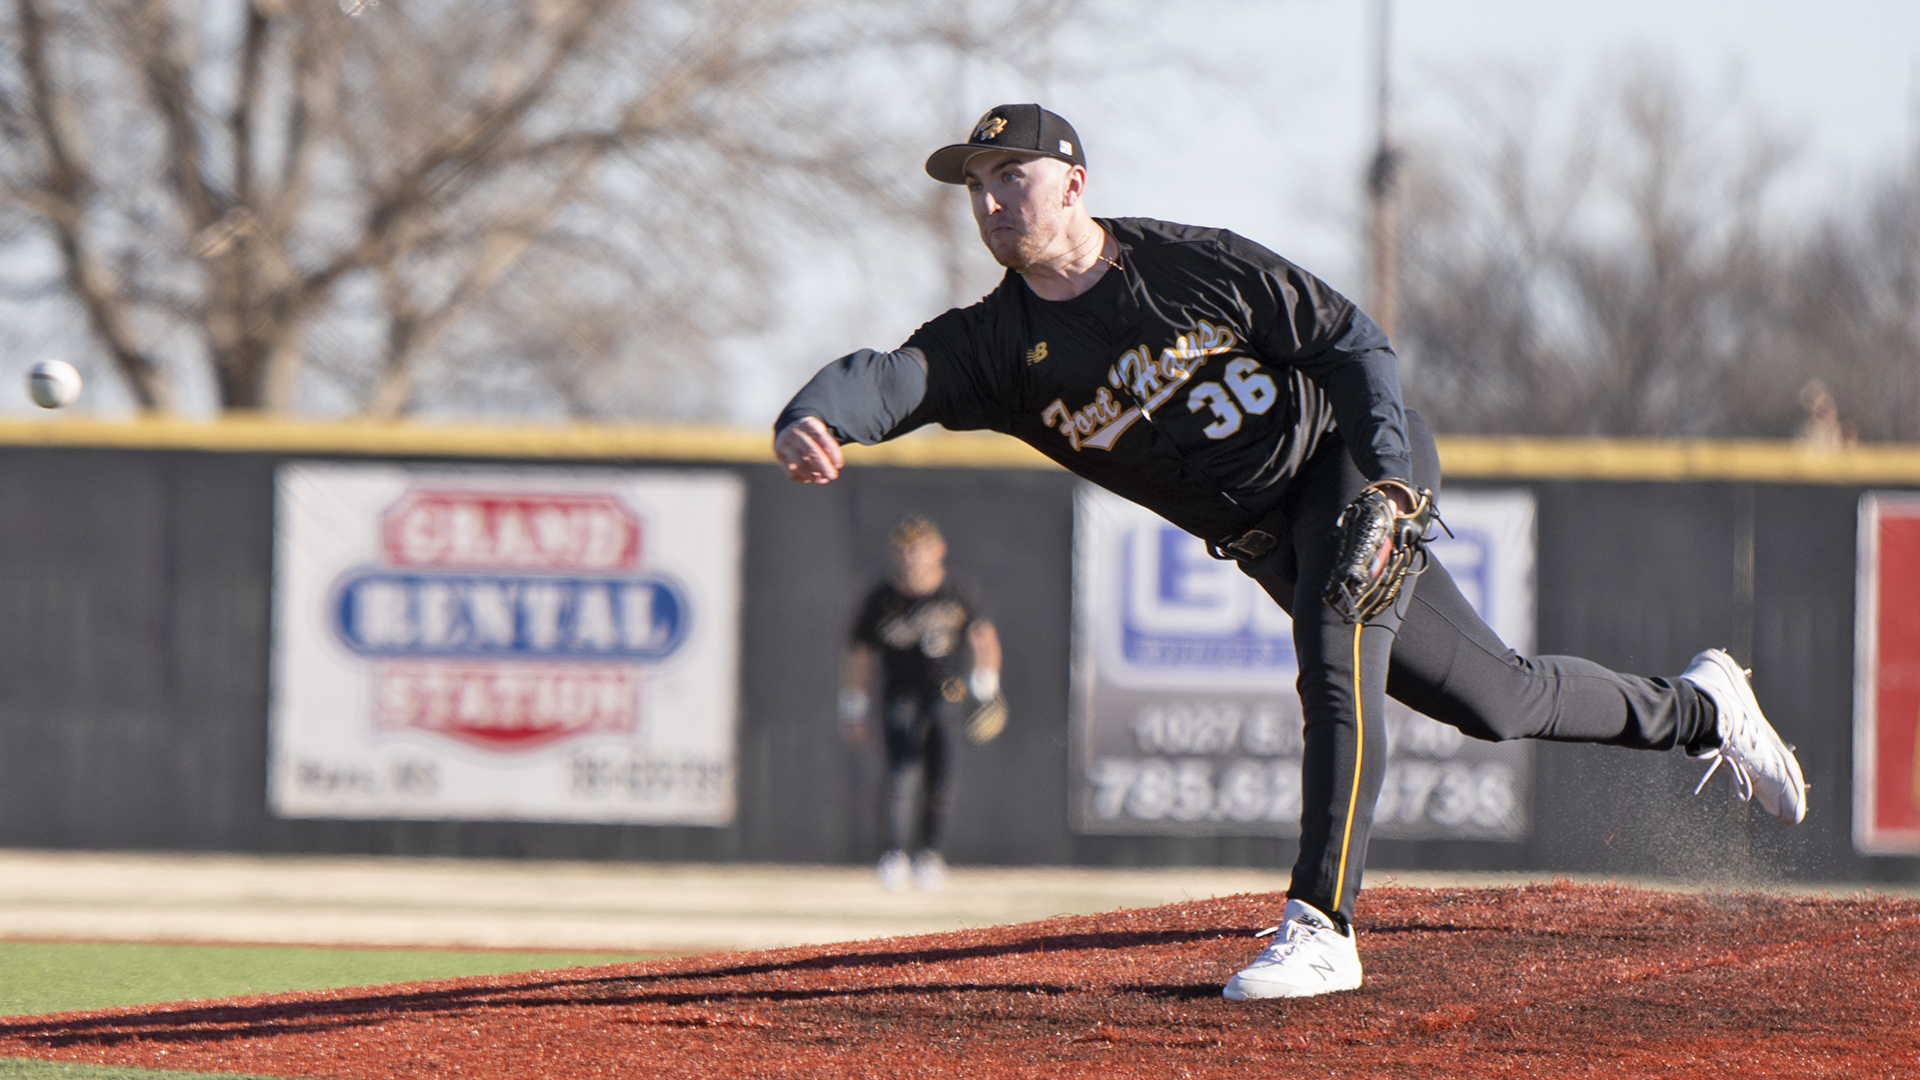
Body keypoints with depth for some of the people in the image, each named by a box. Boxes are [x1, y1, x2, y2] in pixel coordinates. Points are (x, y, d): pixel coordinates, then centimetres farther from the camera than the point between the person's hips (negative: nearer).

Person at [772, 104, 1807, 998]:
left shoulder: (1195, 264, -17)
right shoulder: (996, 345, -9)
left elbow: (1347, 339, -12)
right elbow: (888, 378, -27)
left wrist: (1389, 482, -24)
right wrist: (809, 423, -50)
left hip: (1349, 456, -5)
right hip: (1268, 538, 5)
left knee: (1337, 668, -28)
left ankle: (1321, 928, -27)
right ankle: (1693, 711, 35)